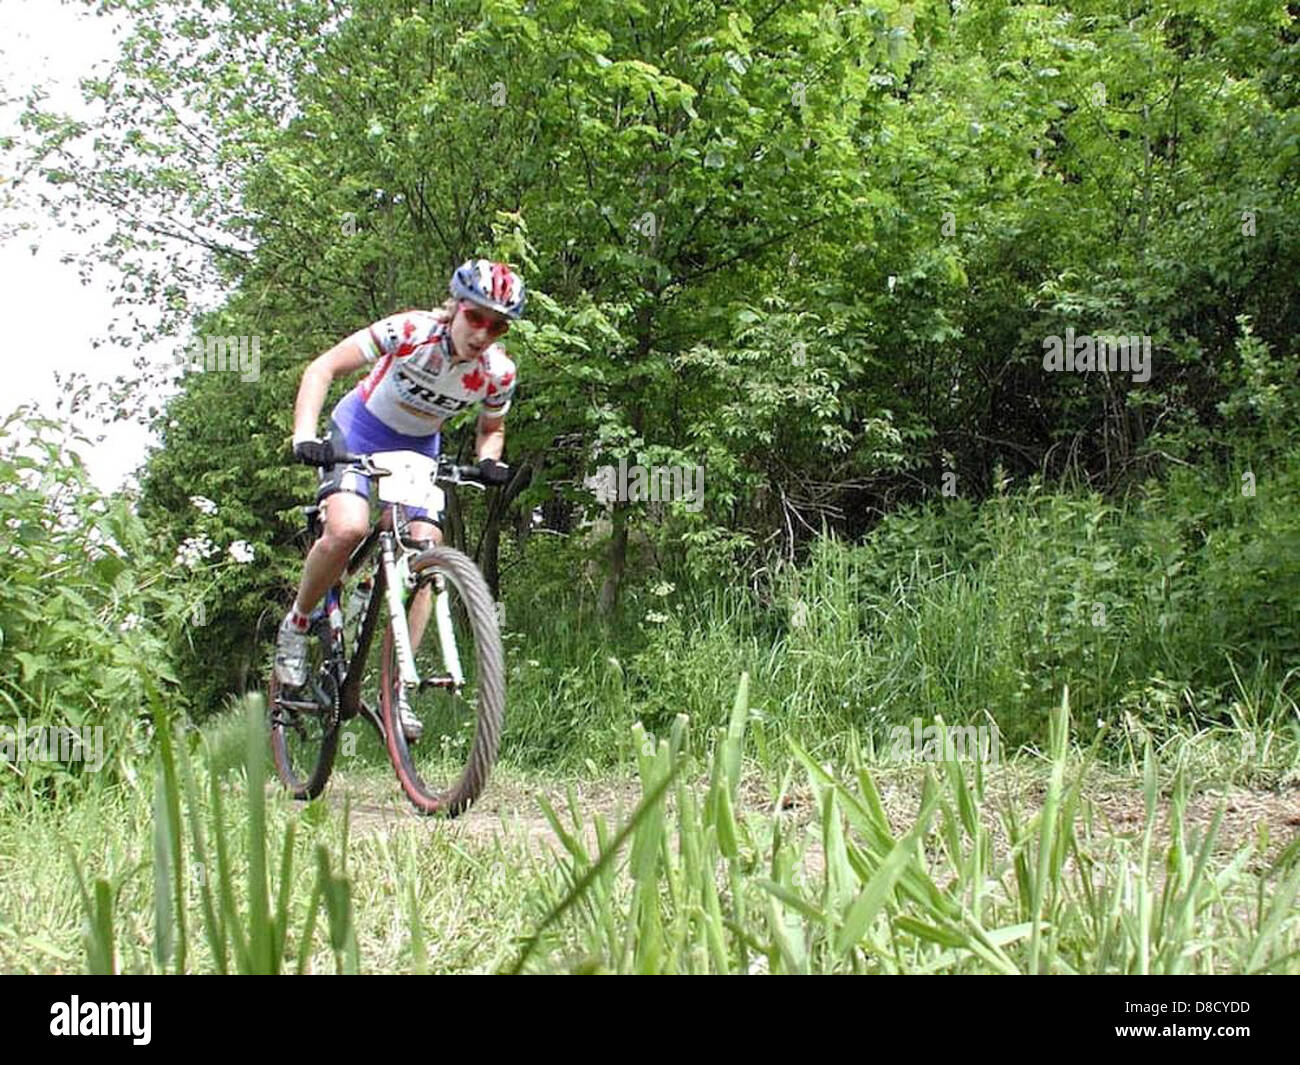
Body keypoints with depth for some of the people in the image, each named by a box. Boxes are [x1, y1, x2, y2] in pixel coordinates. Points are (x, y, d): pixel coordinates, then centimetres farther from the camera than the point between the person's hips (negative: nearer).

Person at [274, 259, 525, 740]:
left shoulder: (498, 372, -15)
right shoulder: (411, 331, -26)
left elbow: (491, 429, 6)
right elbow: (322, 368, -22)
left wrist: (488, 460, -17)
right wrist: (304, 435, -35)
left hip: (419, 451, 4)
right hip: (358, 435, -4)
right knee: (348, 528, -29)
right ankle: (296, 625, -4)